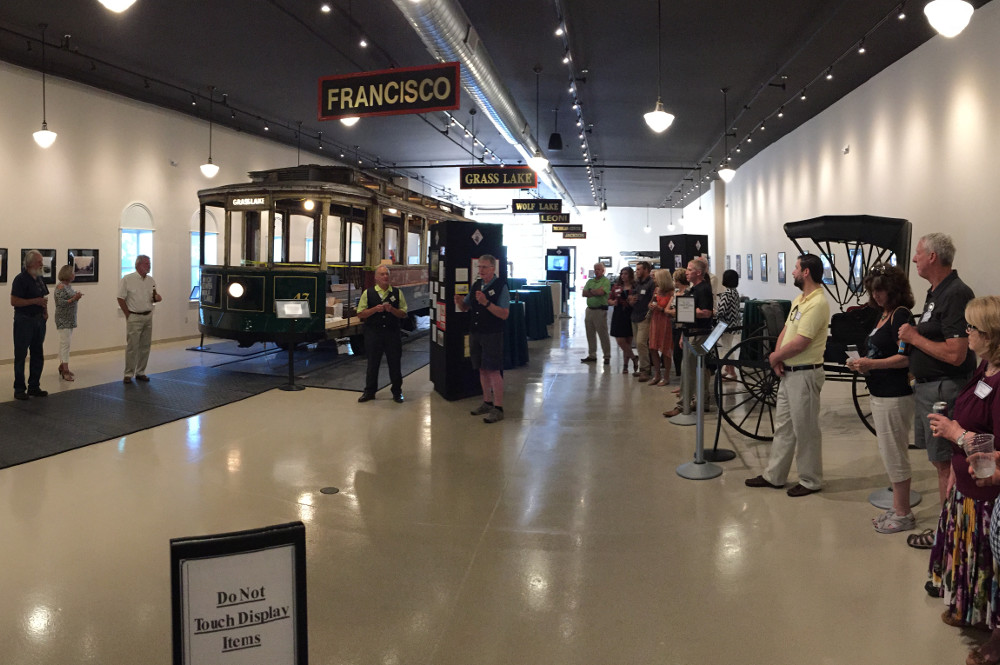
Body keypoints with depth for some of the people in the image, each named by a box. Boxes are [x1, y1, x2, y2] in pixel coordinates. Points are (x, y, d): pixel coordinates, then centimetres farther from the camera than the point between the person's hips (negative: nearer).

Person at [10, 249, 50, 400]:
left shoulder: (39, 279, 12)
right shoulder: (21, 279, -12)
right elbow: (14, 301, -18)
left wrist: (45, 311, 8)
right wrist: (35, 301, -21)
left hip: (39, 320, 8)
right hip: (24, 321, -8)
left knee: (38, 356, 11)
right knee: (20, 356, 0)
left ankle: (34, 387, 20)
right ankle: (19, 389, 6)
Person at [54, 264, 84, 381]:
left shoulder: (68, 285, 13)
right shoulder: (60, 286, -13)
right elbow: (61, 302, -19)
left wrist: (76, 296, 3)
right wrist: (74, 299, -21)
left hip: (70, 319, 9)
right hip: (63, 319, -9)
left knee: (64, 343, 13)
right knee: (65, 343, -10)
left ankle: (62, 366, 20)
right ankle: (65, 371, -11)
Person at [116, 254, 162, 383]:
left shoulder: (151, 280, 9)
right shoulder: (127, 279, -7)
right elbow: (121, 299, -6)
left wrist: (156, 298, -6)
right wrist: (129, 315, -7)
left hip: (148, 317, 5)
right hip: (134, 318, -5)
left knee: (145, 346, 8)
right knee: (132, 347, -4)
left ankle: (140, 372, 17)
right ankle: (128, 374, 3)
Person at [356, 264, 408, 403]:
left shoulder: (397, 293, 4)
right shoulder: (368, 293, 2)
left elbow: (404, 314, 4)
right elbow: (360, 314, 0)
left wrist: (392, 309, -14)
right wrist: (375, 309, -14)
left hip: (392, 333, 0)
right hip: (373, 333, 0)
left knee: (394, 363, 7)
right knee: (372, 363, 9)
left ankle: (397, 392, 21)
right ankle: (370, 391, 24)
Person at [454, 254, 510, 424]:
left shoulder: (501, 286, -10)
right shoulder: (476, 285, 11)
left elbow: (504, 314, -17)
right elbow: (465, 308, 20)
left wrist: (486, 303, -27)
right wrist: (459, 301, -3)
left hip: (492, 335, -7)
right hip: (475, 333, 7)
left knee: (494, 371, -6)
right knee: (482, 370, 14)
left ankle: (498, 408, 0)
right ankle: (487, 403, 25)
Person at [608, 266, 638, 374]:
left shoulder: (635, 287, -2)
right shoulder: (616, 286, 10)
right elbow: (609, 300, 15)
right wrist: (613, 302, -6)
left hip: (630, 315, -3)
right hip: (618, 315, 3)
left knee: (628, 342, 3)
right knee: (620, 341, -2)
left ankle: (626, 365, 17)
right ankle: (634, 358, 17)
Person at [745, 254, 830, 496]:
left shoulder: (817, 303, -19)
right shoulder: (799, 299, 13)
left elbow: (800, 343, -24)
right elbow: (786, 331, 13)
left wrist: (775, 357, -10)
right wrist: (777, 357, -3)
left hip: (805, 374, -10)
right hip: (788, 372, 10)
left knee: (805, 430, 2)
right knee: (783, 427, 16)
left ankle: (810, 480, 16)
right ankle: (774, 476, 25)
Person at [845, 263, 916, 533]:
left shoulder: (901, 315, -14)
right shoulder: (884, 314, 13)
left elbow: (906, 357, -21)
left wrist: (872, 364, -24)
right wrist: (863, 365, 3)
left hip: (894, 396, -10)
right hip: (880, 394, 10)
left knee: (894, 454, -1)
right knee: (888, 453, 16)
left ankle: (903, 515, 11)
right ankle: (897, 507, 28)